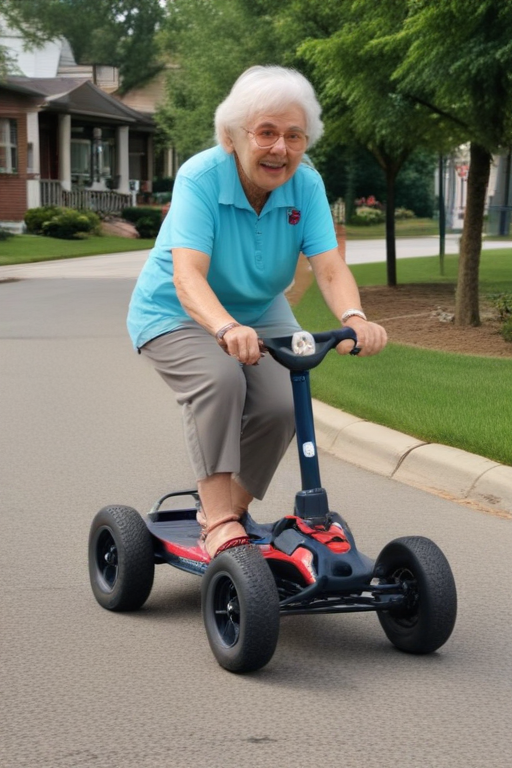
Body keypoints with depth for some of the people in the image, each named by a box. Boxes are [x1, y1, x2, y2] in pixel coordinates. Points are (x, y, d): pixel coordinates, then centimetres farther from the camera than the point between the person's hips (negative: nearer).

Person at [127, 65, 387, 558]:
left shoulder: (306, 185, -15)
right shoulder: (200, 178, -27)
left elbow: (329, 268, -24)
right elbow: (187, 276, -38)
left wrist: (353, 318, -46)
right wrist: (226, 328, -57)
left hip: (260, 313, 4)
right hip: (176, 314, -4)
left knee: (282, 402, -20)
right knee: (219, 378, -32)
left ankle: (229, 510, 2)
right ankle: (218, 521, -26)